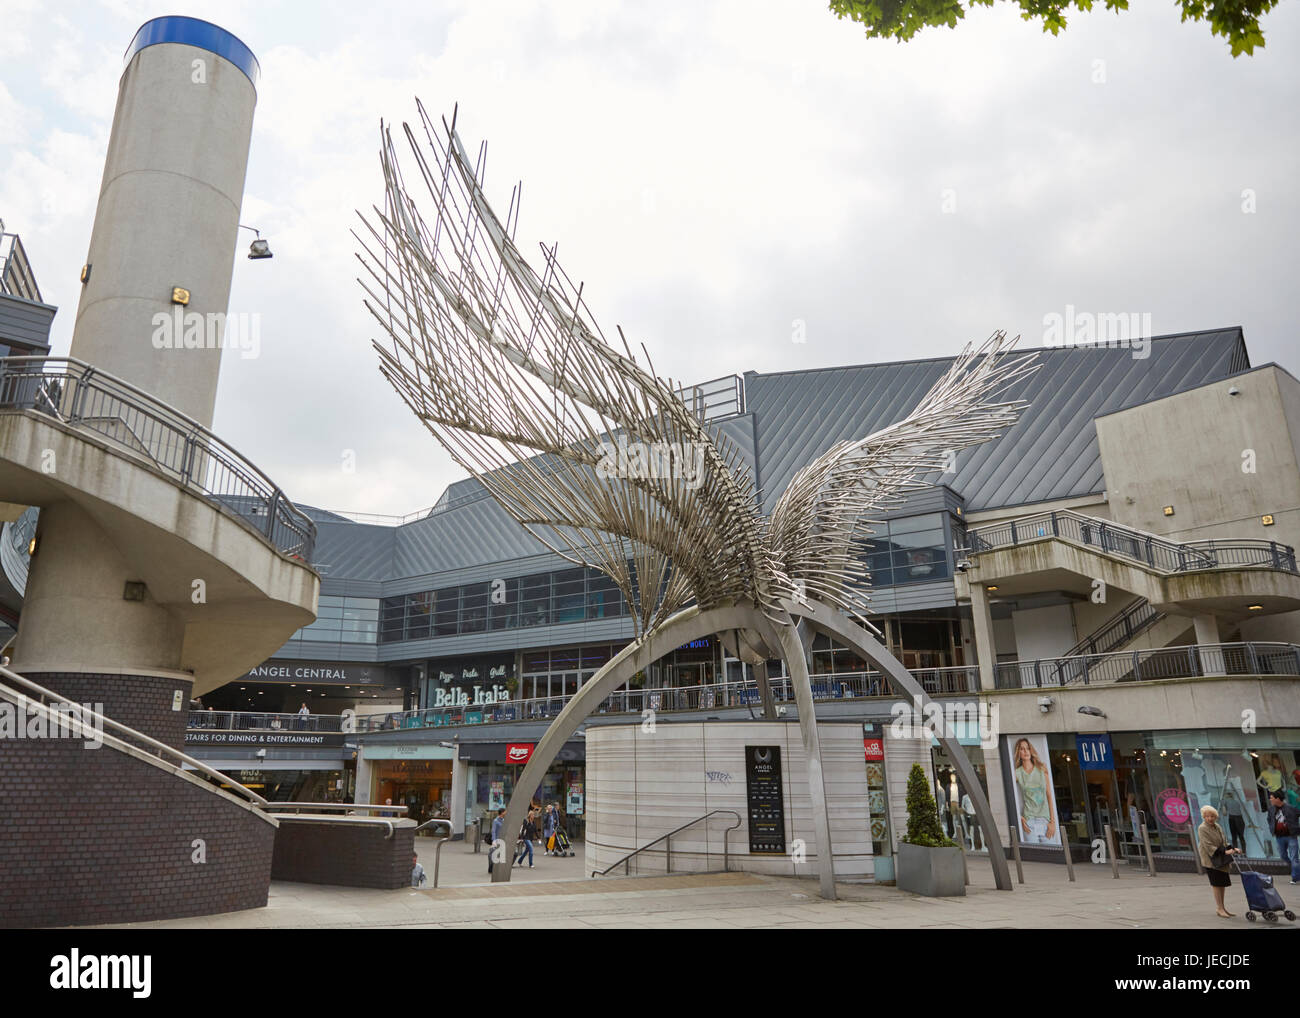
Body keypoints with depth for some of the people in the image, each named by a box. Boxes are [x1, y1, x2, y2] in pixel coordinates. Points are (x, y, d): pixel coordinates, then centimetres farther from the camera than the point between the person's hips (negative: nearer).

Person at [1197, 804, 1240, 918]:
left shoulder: (1217, 827, 12)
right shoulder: (1202, 829, -12)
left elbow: (1224, 842, 19)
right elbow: (1208, 845, -19)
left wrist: (1232, 849, 1)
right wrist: (1225, 852, -25)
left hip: (1221, 860, 7)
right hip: (1211, 860, -7)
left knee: (1223, 883, 11)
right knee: (1216, 883, -5)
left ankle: (1221, 907, 20)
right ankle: (1220, 908, 1)